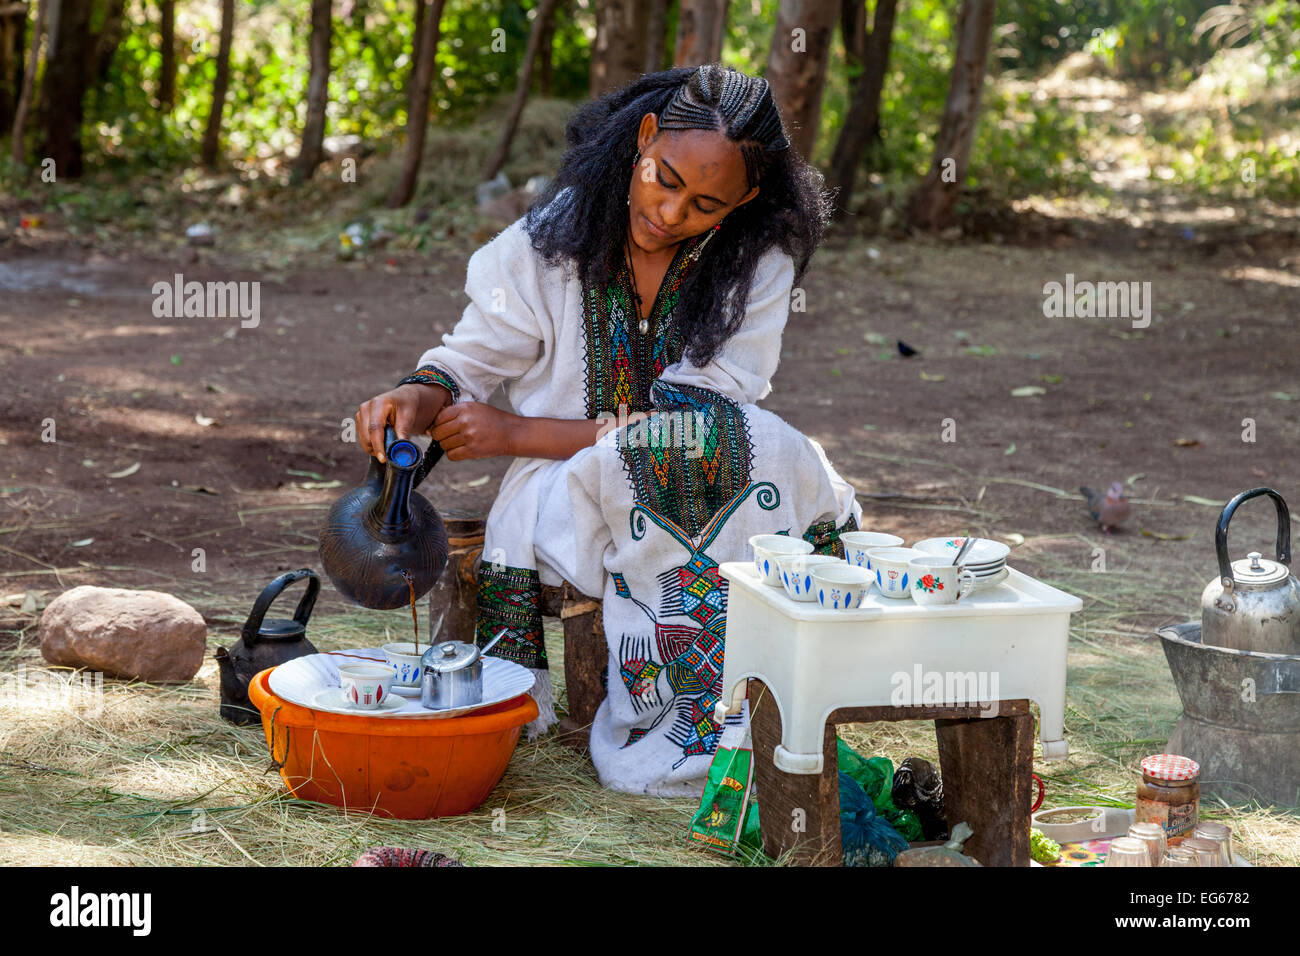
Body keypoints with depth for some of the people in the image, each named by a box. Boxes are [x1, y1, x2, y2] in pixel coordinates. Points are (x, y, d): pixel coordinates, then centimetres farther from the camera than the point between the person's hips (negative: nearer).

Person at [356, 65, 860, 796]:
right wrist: (422, 396, -19)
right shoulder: (557, 231, -4)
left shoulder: (759, 263, -6)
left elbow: (694, 425, -12)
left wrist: (519, 434, -15)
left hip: (713, 498, 1)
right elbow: (475, 357, 6)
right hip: (575, 495, 0)